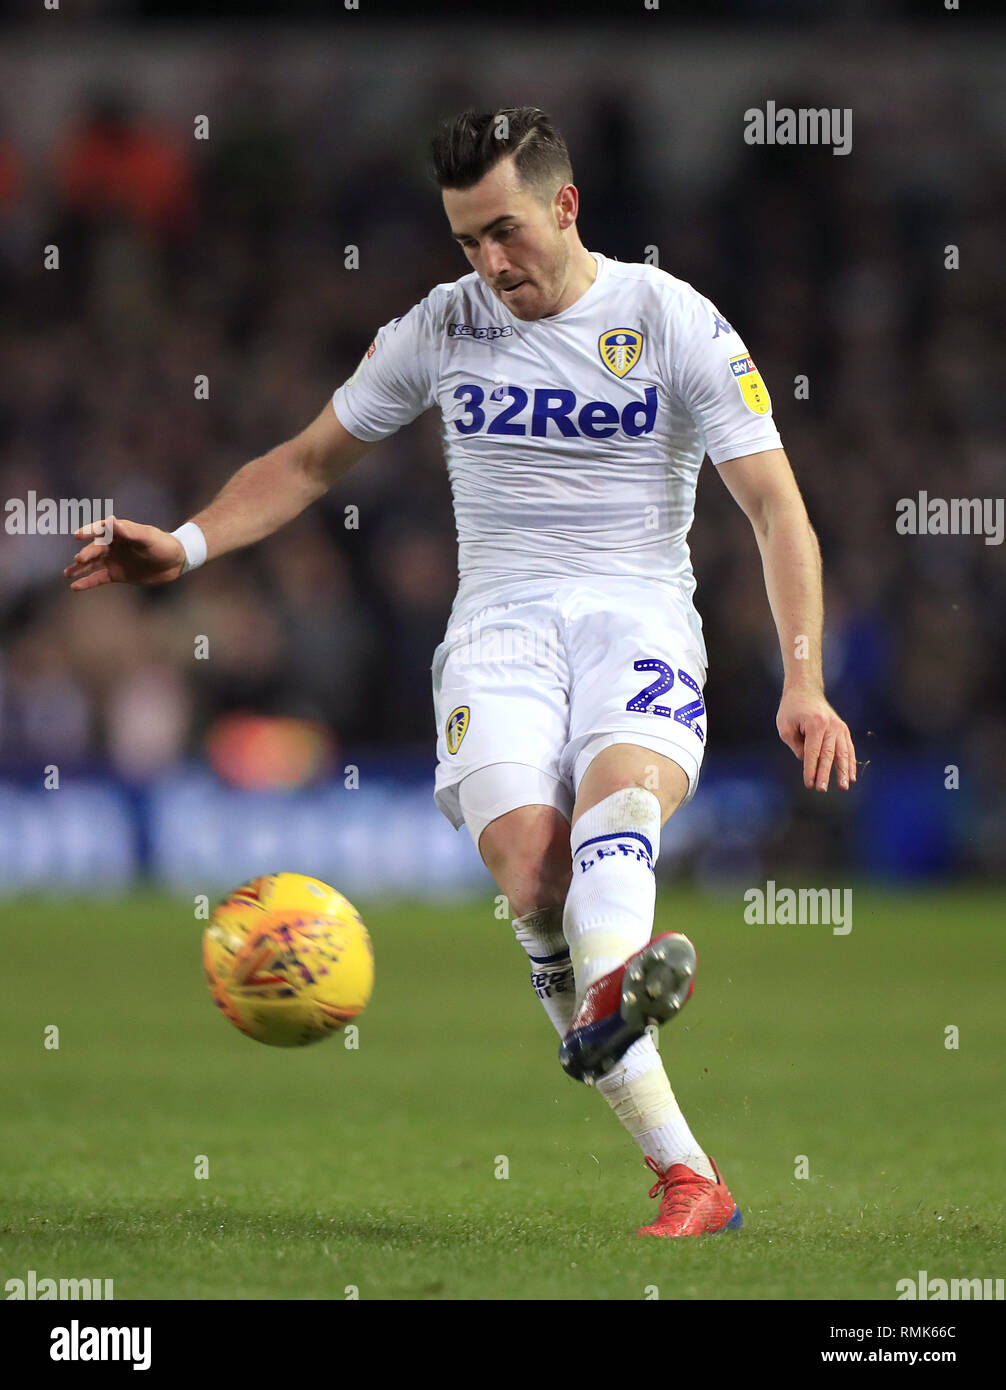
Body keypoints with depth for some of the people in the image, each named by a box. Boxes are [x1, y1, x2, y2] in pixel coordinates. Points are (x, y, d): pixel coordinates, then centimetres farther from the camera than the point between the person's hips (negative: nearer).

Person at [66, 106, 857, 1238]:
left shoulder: (674, 323, 2)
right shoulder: (440, 329, 11)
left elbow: (778, 510, -1)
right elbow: (309, 462, 23)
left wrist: (803, 684, -13)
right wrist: (185, 545, 6)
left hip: (639, 615, -2)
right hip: (499, 623, 2)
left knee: (623, 781, -37)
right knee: (529, 863, -25)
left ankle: (609, 997, -69)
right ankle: (687, 1176, -28)